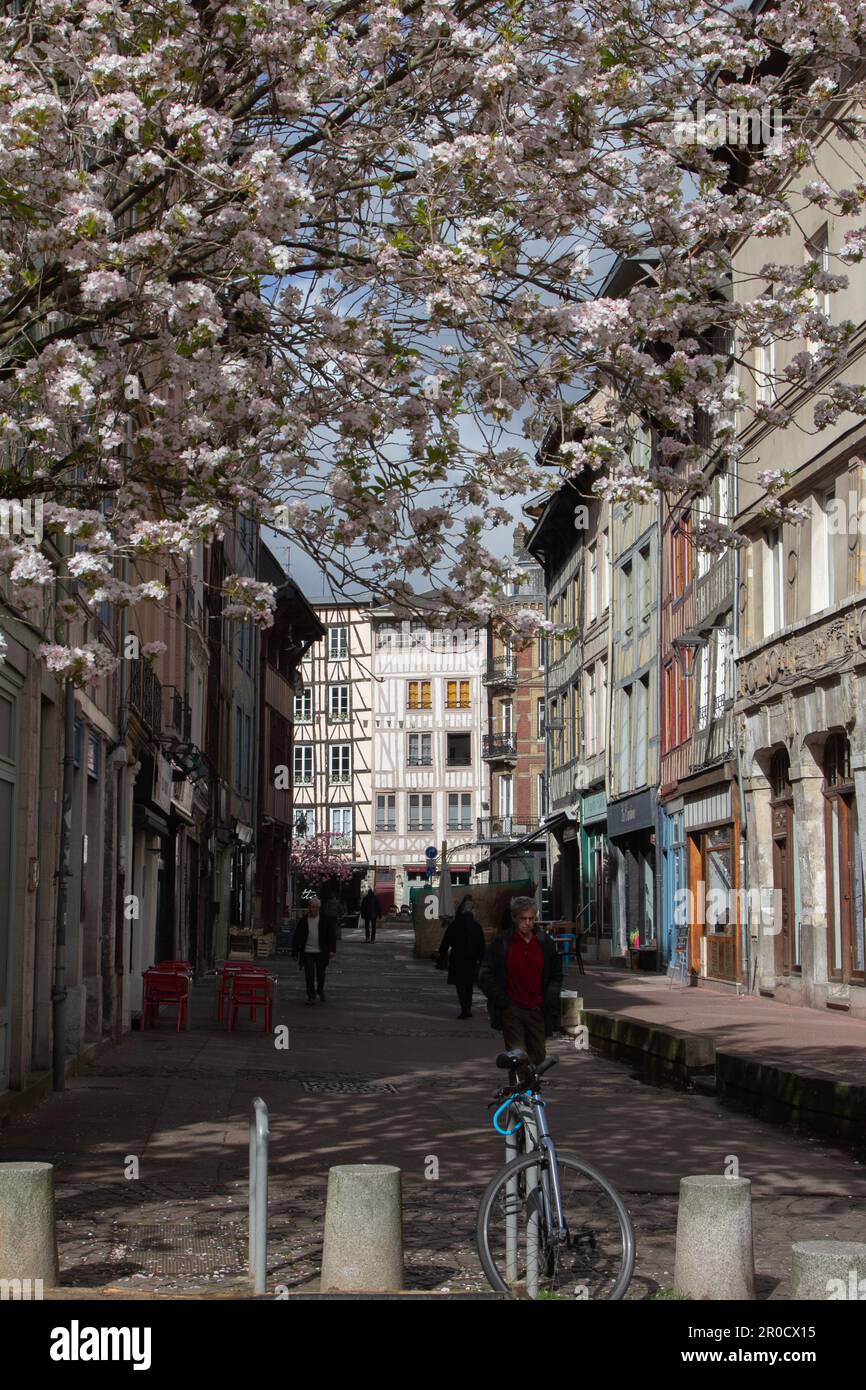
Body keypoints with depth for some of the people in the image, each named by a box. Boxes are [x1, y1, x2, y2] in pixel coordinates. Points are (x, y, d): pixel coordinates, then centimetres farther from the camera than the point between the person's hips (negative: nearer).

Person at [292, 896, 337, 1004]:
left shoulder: (325, 920, -1)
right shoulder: (303, 920, 0)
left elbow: (332, 935, 1)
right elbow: (297, 937, 3)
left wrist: (332, 950, -7)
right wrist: (295, 952, 1)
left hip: (321, 952, 0)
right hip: (307, 952, 0)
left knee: (321, 974, 11)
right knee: (309, 975, -4)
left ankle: (320, 990, 37)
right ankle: (311, 996, 3)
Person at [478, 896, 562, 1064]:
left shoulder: (544, 942, 7)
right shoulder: (501, 943, -2)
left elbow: (557, 975, 16)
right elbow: (485, 977, 1)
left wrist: (549, 1000, 1)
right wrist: (502, 1001, -7)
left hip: (537, 1010, 3)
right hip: (511, 1010, -3)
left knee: (538, 1058, 7)